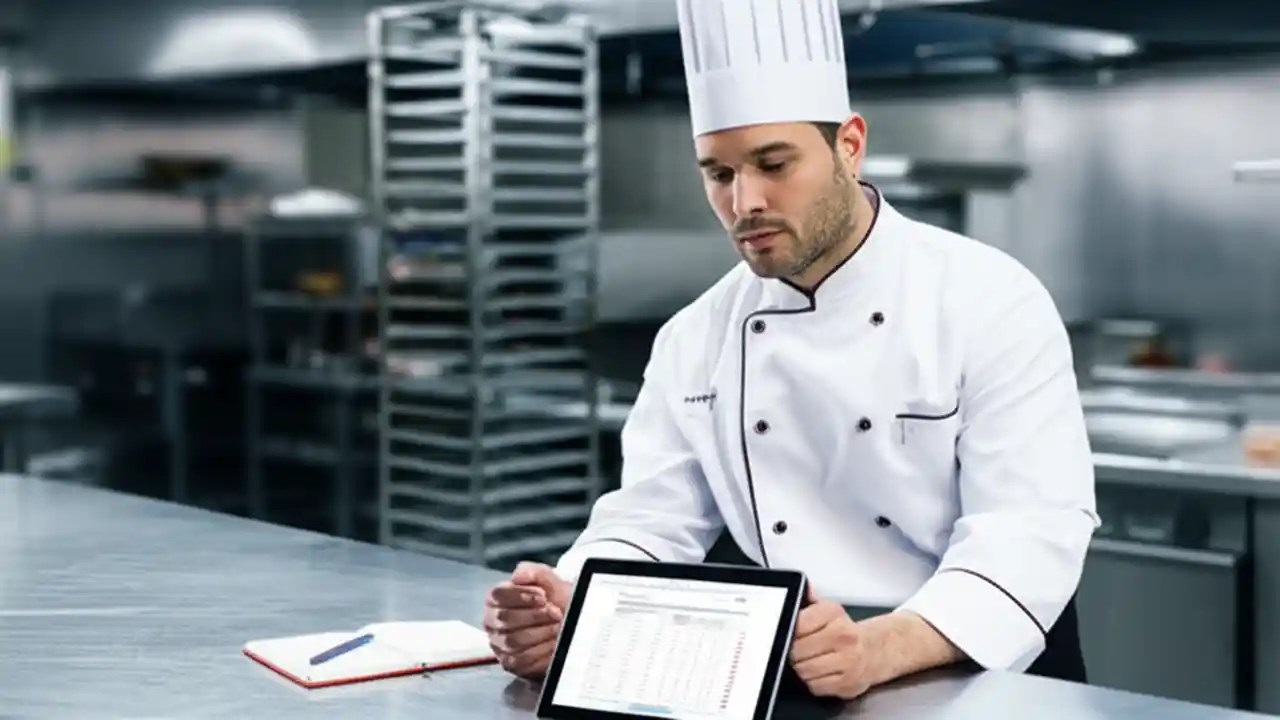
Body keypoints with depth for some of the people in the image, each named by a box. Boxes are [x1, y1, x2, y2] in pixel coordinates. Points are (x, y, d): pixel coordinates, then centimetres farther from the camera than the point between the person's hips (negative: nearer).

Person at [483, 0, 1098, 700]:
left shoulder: (992, 301, -7)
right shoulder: (695, 337, 6)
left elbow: (1029, 534, -15)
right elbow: (651, 525, 6)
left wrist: (880, 649, -33)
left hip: (987, 676, -3)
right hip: (781, 680, 3)